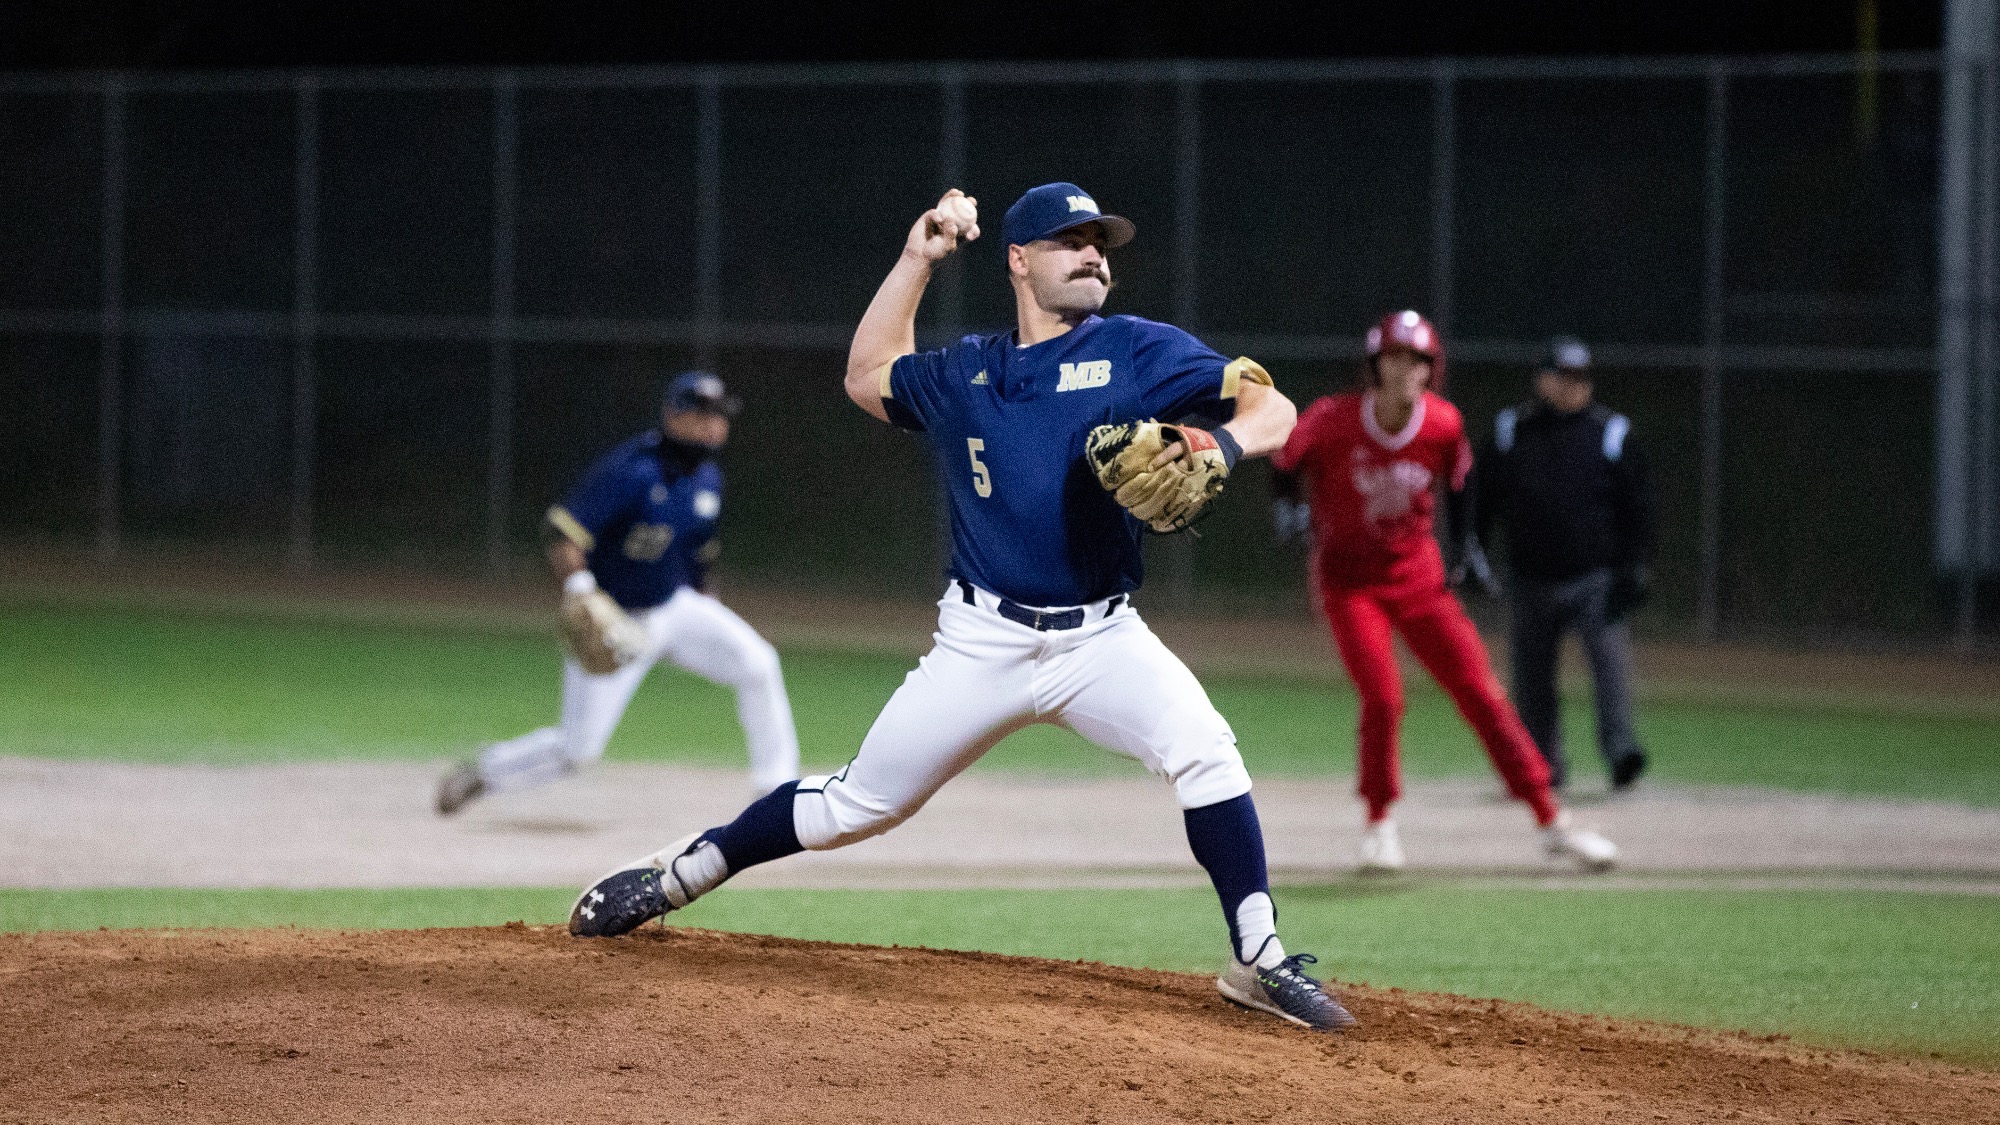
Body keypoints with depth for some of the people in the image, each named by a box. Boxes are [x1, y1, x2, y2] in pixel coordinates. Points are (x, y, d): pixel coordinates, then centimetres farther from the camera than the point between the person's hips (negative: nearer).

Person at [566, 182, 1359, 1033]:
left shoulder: (1138, 352, 0)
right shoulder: (963, 376, 10)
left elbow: (1271, 410, -7)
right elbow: (868, 378, 24)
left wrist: (1216, 447, -29)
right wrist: (918, 259, 16)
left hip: (1102, 639, -1)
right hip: (984, 642, 1)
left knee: (1202, 749, -28)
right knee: (857, 806, 4)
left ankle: (1260, 961, -21)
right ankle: (683, 872, 25)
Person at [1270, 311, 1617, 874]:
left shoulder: (1443, 424, -11)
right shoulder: (1332, 419, -18)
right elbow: (1287, 460, -1)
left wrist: (1465, 545, 0)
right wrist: (1290, 506, -18)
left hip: (1418, 574, 2)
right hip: (1348, 579, -2)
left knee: (1480, 692, -4)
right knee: (1383, 698, -17)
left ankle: (1550, 821, 1)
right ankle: (1379, 824, 7)